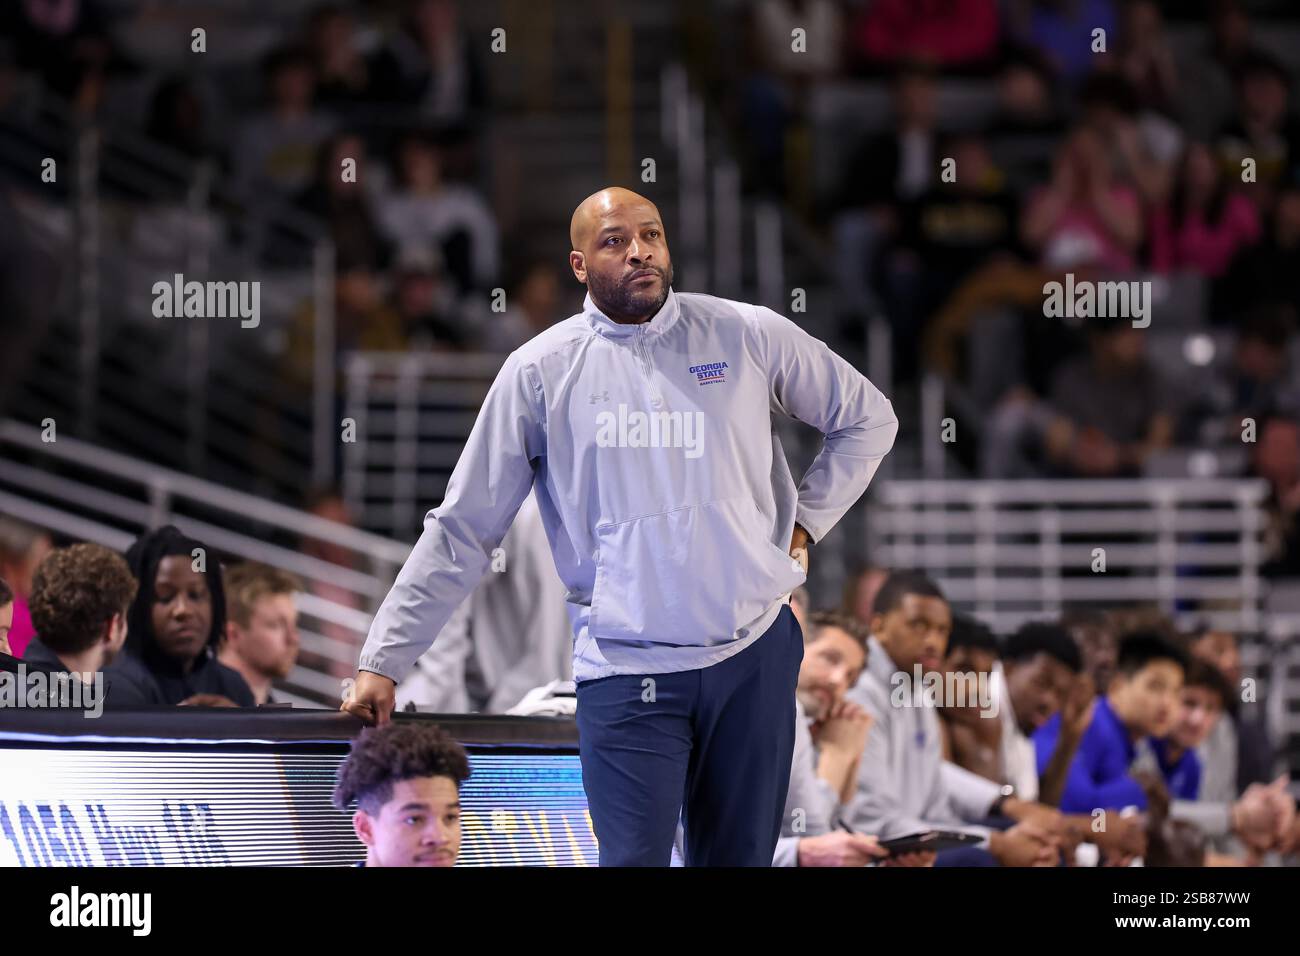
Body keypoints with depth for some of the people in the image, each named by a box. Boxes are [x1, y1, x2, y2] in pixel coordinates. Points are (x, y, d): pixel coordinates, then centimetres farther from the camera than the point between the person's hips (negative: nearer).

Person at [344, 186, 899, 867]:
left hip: (754, 656, 2)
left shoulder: (748, 336, 3)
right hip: (626, 675, -2)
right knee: (634, 860, -11)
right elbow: (462, 531, 2)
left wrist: (805, 524, 7)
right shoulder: (541, 371, 0)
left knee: (742, 859, 8)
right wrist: (383, 662, -2)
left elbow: (867, 419, 18)